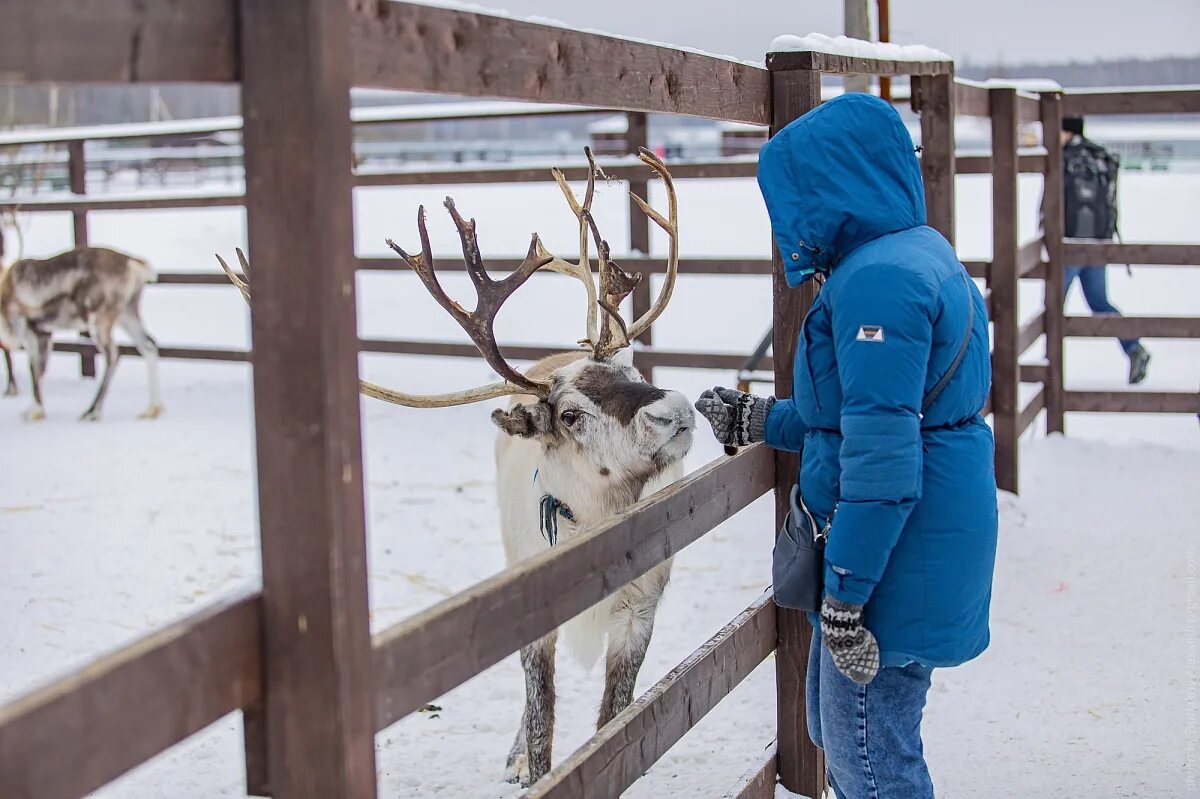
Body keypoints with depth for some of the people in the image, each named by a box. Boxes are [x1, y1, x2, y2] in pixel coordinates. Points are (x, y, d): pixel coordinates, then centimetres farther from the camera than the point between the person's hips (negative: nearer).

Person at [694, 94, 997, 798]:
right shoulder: (922, 252, 12)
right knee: (837, 729, 24)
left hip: (894, 556, -11)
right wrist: (761, 421, 23)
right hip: (929, 547, 11)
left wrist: (845, 592, -21)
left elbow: (882, 454, -25)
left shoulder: (877, 279, -21)